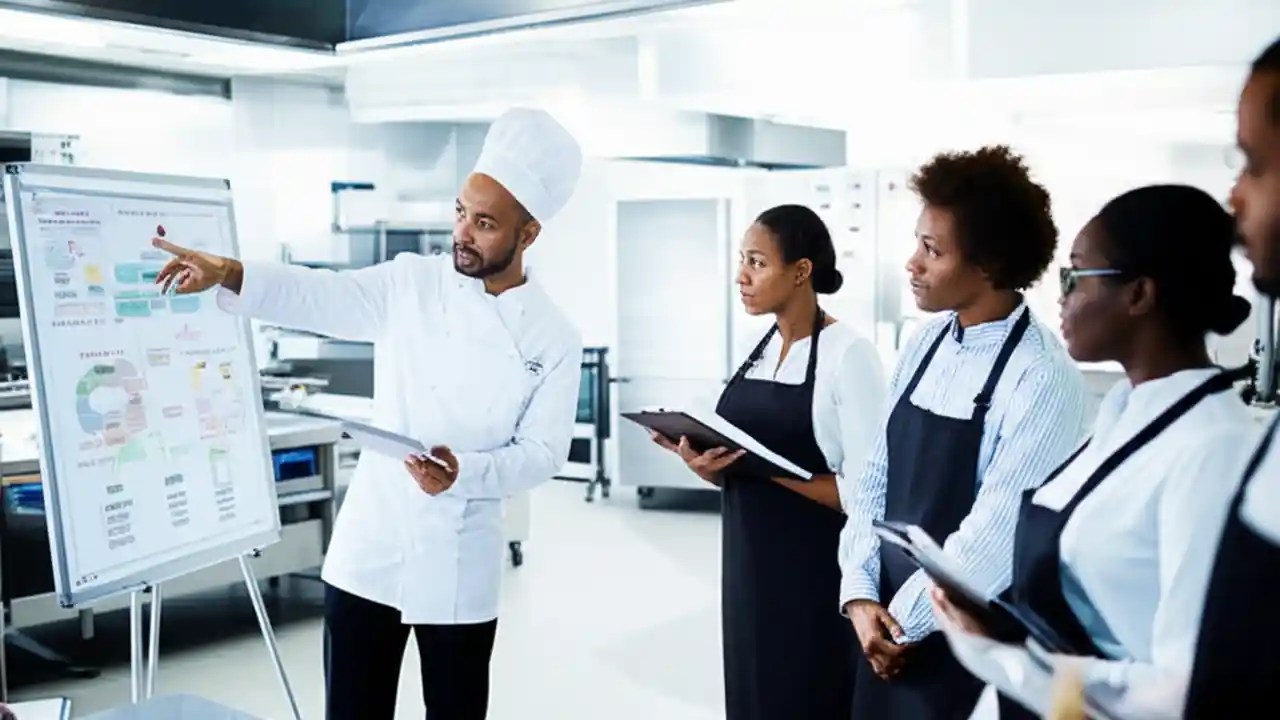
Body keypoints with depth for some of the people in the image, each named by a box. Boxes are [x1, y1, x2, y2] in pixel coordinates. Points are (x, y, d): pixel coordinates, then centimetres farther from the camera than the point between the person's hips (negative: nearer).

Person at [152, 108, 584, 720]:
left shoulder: (554, 340, -4)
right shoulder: (411, 284, 0)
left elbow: (541, 453, -6)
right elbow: (315, 296, -11)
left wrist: (463, 473, -23)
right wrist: (227, 273, -27)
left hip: (461, 566, -1)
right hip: (369, 553, 1)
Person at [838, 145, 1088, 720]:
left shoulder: (1043, 376, -18)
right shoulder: (923, 345, 3)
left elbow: (994, 533, -19)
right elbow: (873, 480, 5)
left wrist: (903, 620, -11)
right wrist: (861, 595, -5)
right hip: (889, 629, 6)